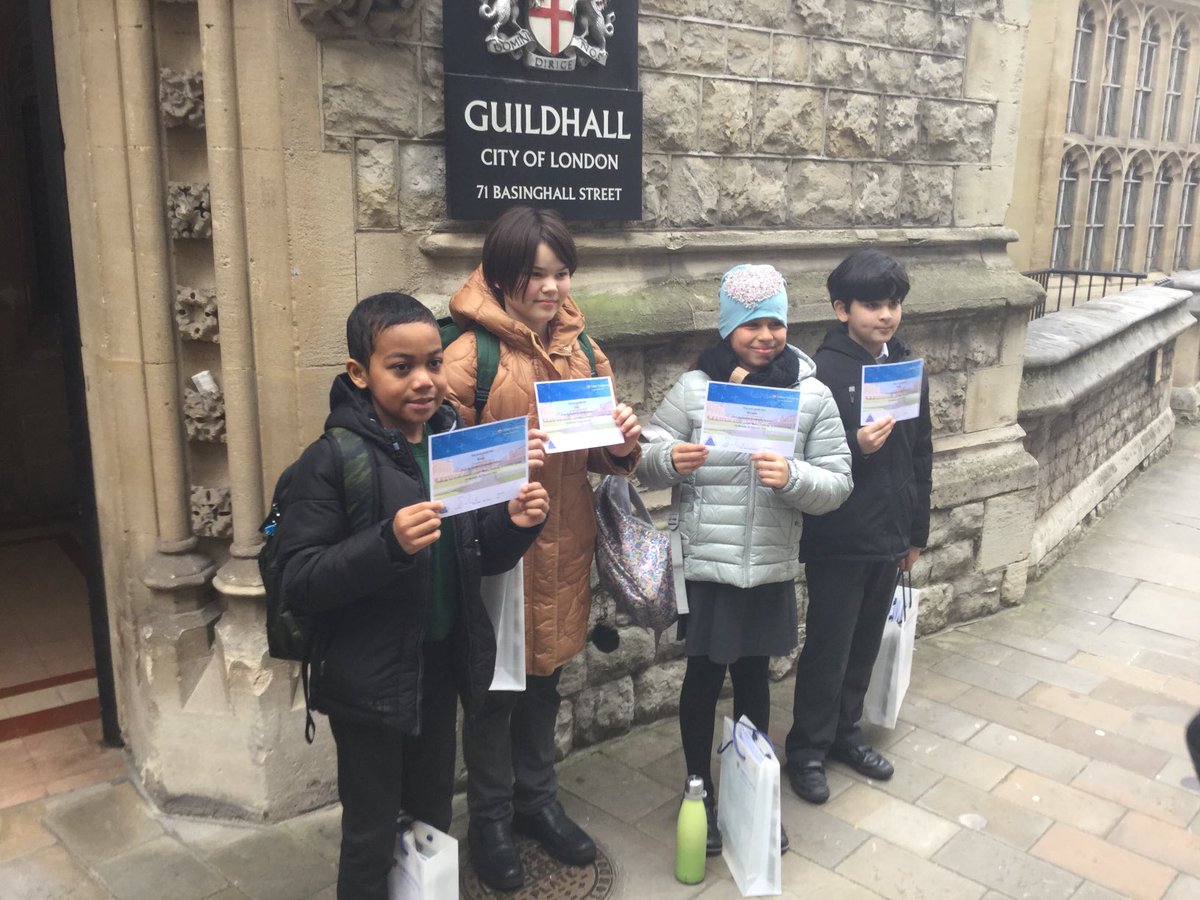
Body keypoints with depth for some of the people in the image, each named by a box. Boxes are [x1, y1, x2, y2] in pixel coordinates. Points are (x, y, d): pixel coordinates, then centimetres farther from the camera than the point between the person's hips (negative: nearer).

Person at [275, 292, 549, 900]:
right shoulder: (332, 460, -15)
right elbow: (299, 582, -19)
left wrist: (515, 524, -12)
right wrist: (388, 543, -33)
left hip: (443, 666, 5)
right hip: (369, 681, -5)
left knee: (434, 821, 20)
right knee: (371, 837, 11)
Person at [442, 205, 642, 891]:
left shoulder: (581, 347, 5)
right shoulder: (470, 356, -13)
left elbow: (598, 456, 11)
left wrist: (623, 442, -11)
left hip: (565, 547, 5)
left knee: (545, 682, 21)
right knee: (494, 689, 12)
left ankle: (538, 801, 41)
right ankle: (489, 820, 33)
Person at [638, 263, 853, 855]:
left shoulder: (812, 395, -3)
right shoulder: (694, 388, -6)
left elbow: (837, 484, -3)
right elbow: (646, 466, -1)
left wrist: (792, 478, -23)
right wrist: (669, 458, -24)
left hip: (771, 568, 2)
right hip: (705, 565, -1)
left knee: (753, 675, 18)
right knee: (704, 676, 11)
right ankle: (701, 792, 34)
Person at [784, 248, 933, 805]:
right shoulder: (823, 371, -15)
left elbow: (921, 455, 11)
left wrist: (917, 531, 14)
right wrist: (856, 447, -31)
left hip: (888, 537, 6)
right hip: (837, 542, -6)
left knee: (865, 644, 18)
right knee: (827, 649, 6)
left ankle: (845, 732, 37)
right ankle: (807, 749, 23)